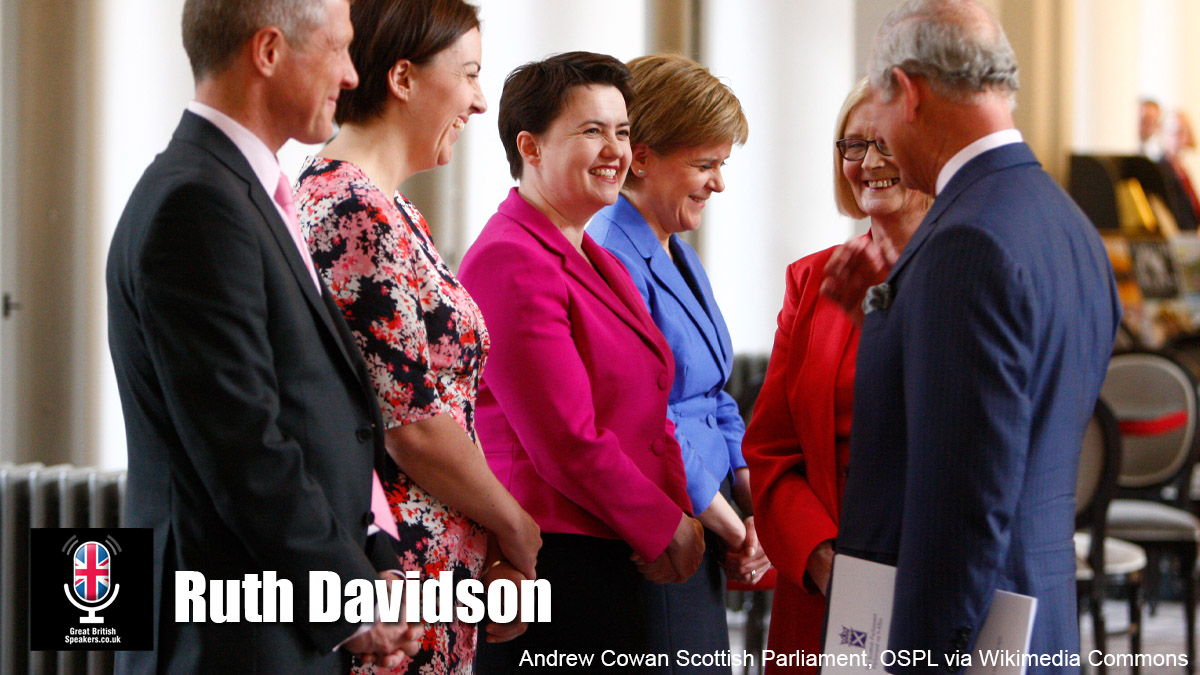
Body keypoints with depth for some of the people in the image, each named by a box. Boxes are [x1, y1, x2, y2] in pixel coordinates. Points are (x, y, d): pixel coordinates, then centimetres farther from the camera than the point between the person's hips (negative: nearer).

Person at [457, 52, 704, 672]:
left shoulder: (600, 263, 18)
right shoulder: (511, 261, -13)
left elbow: (649, 415, 19)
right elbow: (566, 444, -18)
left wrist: (677, 514, 1)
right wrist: (665, 527, -7)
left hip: (613, 561, 9)